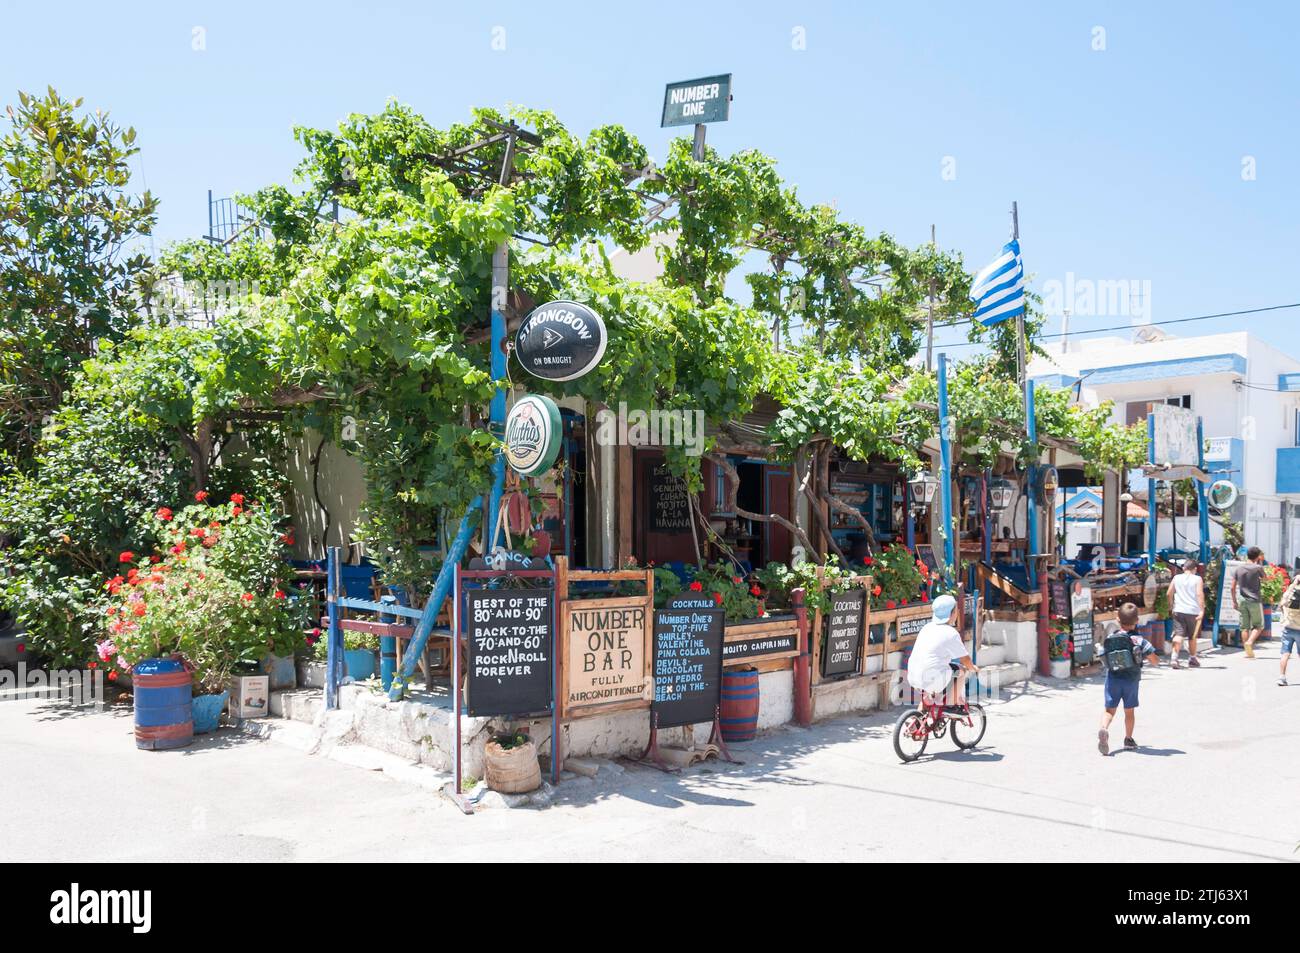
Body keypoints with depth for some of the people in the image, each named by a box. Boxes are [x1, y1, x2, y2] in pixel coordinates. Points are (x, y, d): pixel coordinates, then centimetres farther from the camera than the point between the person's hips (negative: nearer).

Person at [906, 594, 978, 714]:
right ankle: (953, 703, 12)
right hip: (931, 680, -7)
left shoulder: (928, 627, 14)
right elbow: (966, 660, -2)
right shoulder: (951, 633, -8)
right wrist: (973, 668, 21)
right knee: (961, 670, 7)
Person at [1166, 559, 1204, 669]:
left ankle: (1174, 657, -21)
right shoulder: (1197, 579, 0)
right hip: (1193, 611, -1)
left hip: (1179, 610, 1)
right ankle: (1192, 660, 25)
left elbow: (1169, 593, 6)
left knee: (1178, 634, -4)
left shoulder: (1176, 578, 8)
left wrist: (1171, 605, 19)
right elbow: (1200, 594, -11)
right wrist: (1202, 610, -13)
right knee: (1192, 636, 13)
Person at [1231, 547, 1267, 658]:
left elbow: (1233, 587, 5)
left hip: (1242, 601, 4)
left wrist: (1234, 601, 14)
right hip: (1255, 601, -4)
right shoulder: (1258, 568, -8)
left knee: (1244, 627, 7)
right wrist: (1261, 563, 17)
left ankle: (1248, 652, 8)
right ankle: (1250, 642, -15)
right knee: (1259, 626, 8)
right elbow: (1264, 579, 14)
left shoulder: (1239, 569, 4)